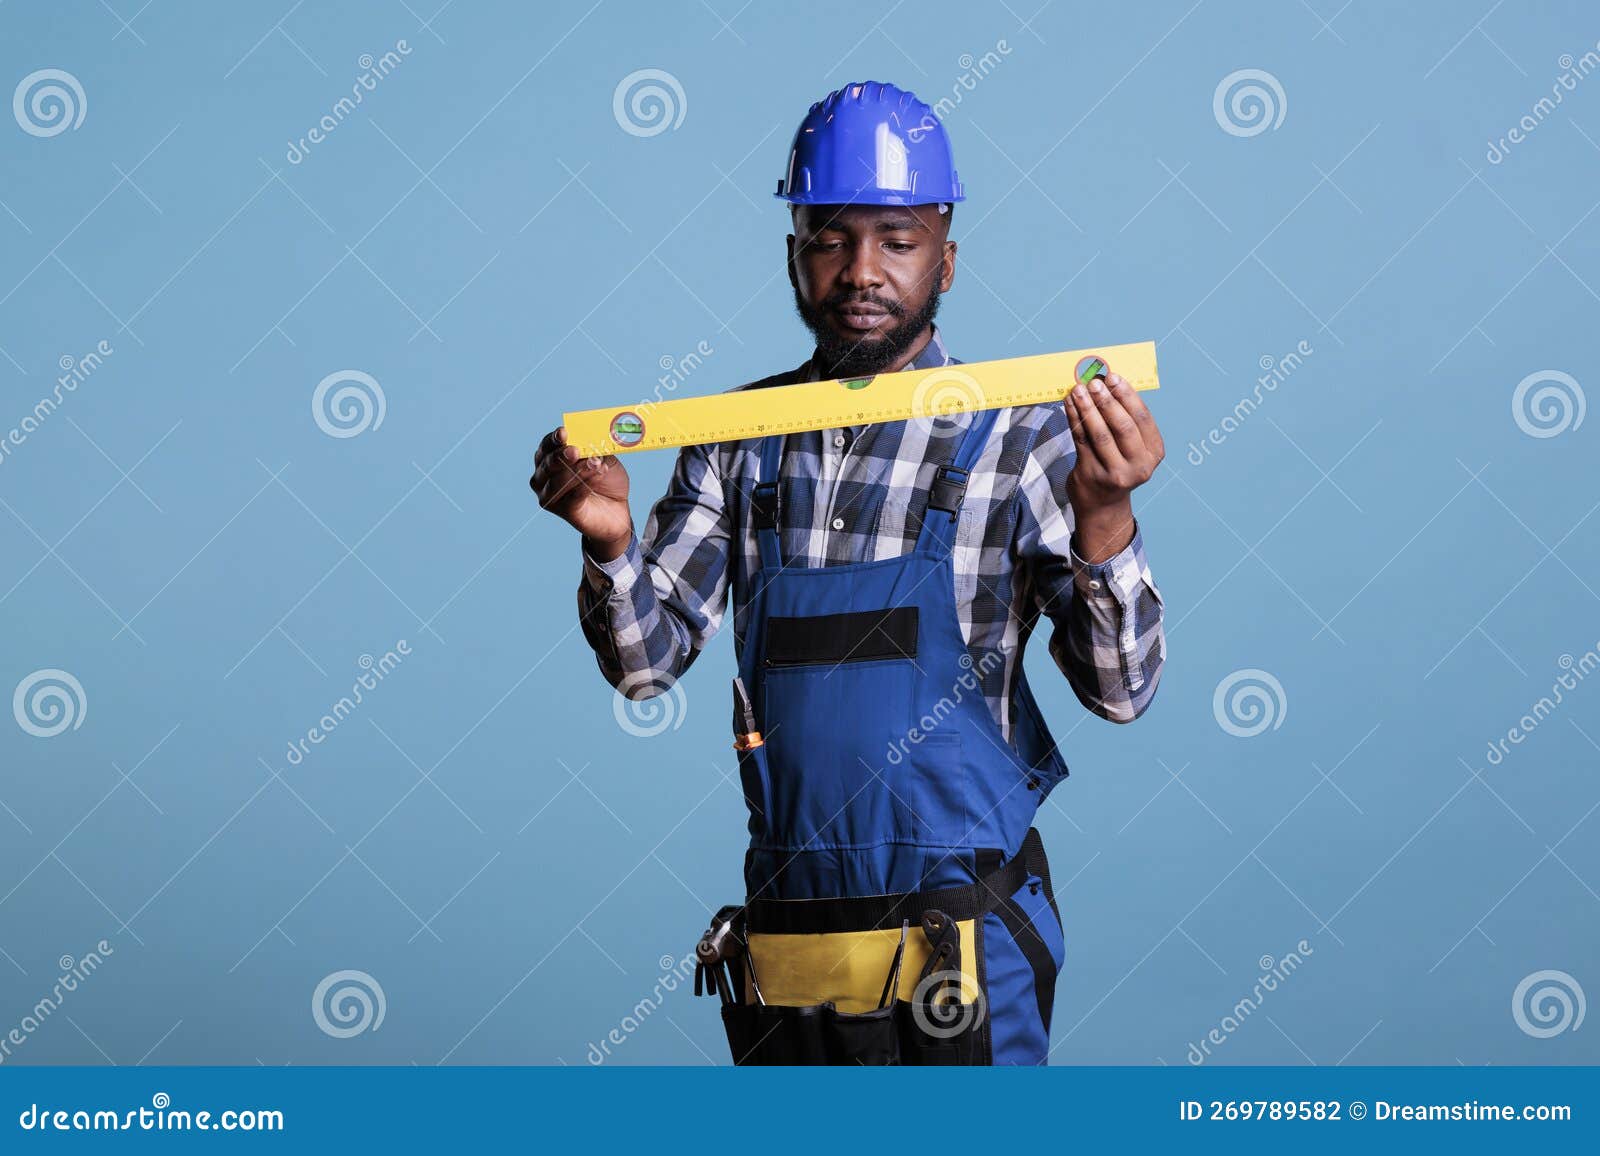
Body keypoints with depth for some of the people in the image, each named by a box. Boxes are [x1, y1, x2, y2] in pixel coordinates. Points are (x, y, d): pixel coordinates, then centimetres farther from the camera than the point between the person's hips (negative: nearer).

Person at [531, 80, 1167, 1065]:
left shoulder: (1016, 434, -5)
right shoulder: (740, 434, 5)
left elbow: (1121, 690, -10)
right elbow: (648, 661, 5)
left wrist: (1103, 518, -27)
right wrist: (610, 545, -14)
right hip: (784, 931, 3)